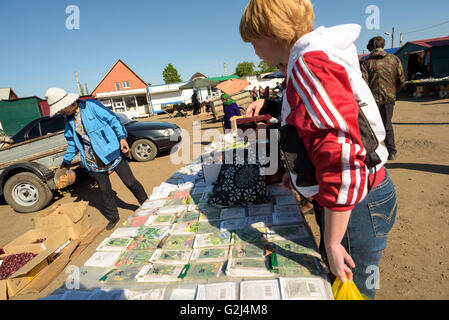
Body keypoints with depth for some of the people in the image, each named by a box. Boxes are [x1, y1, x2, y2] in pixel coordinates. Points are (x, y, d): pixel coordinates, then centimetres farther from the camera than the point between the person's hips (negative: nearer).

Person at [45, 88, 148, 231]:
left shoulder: (92, 106, -6)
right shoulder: (69, 121, 12)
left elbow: (113, 119, -7)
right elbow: (72, 144, 22)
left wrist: (122, 137, -17)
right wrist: (65, 163, 27)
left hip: (111, 152, -5)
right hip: (94, 161, 5)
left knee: (130, 182, 0)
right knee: (104, 190, 8)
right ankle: (113, 217, 26)